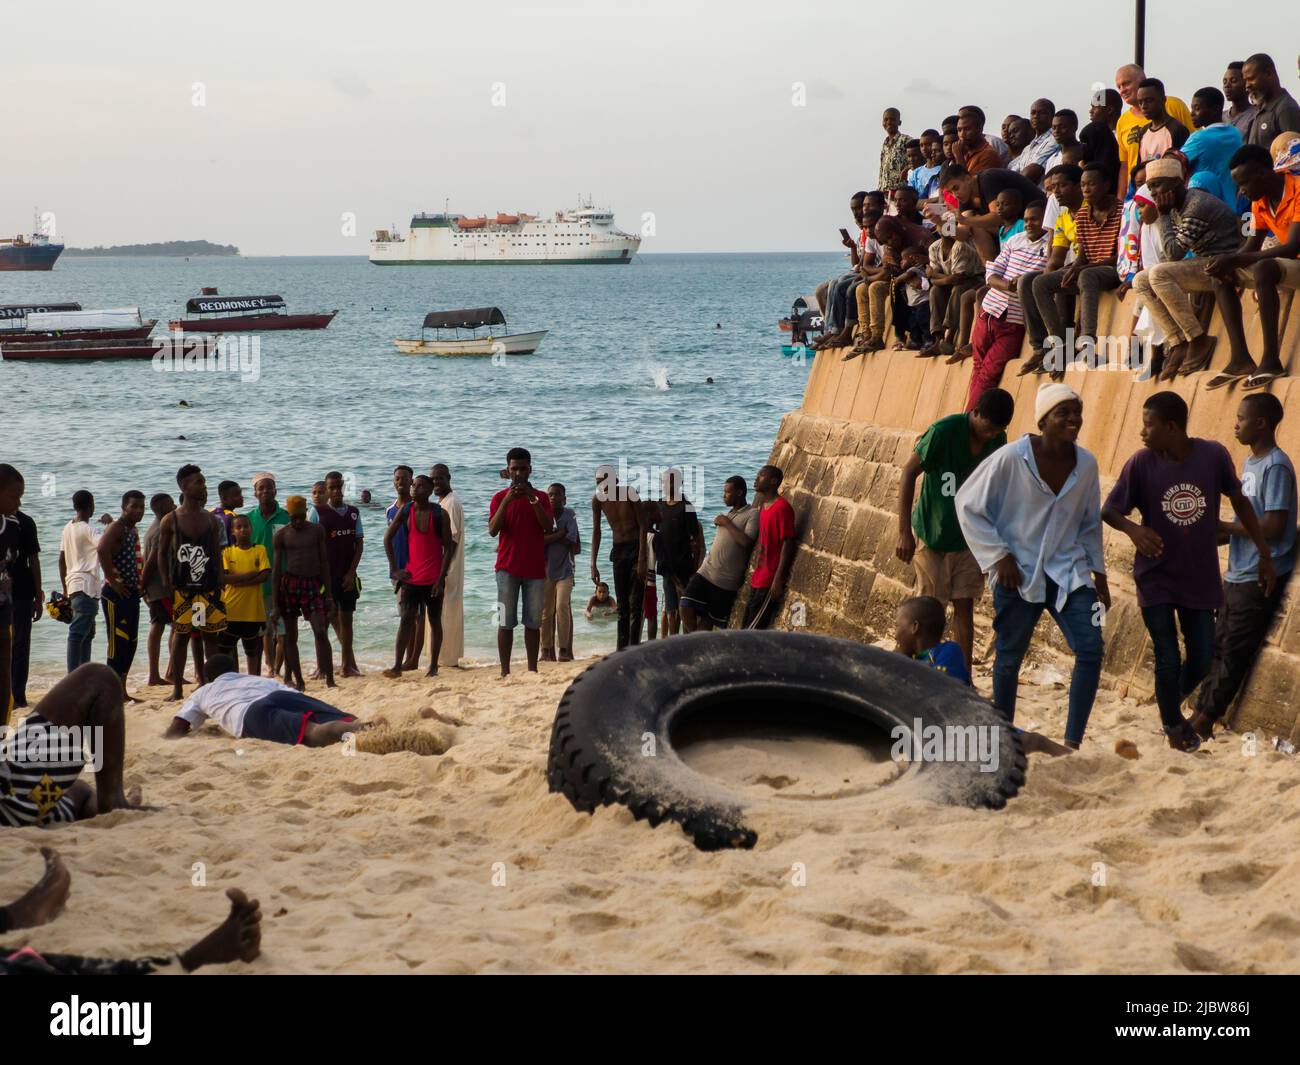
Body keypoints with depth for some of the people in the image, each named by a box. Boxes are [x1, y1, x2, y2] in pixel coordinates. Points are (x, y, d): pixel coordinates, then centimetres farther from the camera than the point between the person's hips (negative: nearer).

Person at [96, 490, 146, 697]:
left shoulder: (134, 530, 17)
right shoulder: (117, 528, -12)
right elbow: (102, 549, -31)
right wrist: (112, 581, -26)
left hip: (132, 593, 10)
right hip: (117, 594, -9)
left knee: (131, 642, 11)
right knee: (118, 641, -9)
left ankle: (121, 690, 17)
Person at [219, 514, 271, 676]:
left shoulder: (259, 550, 4)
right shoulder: (227, 552, 5)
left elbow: (265, 576, -8)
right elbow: (223, 577, -8)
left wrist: (237, 580, -13)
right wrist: (250, 574, -15)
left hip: (253, 609, 0)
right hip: (231, 608, 0)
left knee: (252, 650, 11)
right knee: (223, 647, -2)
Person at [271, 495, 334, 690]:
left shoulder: (317, 531, 7)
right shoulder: (282, 535, 3)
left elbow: (324, 562, 10)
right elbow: (276, 568, 3)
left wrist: (328, 594, 4)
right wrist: (275, 604, -1)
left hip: (313, 584, 0)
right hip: (289, 584, 0)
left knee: (321, 632, -10)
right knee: (290, 636, 3)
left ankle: (329, 679, -9)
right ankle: (298, 680, 11)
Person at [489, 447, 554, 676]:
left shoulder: (541, 497, 9)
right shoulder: (500, 498, 5)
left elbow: (549, 527, -6)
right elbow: (493, 530, -8)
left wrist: (532, 499, -16)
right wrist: (507, 501, -18)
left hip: (535, 568, 2)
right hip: (508, 568, -2)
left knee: (533, 622, 3)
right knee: (506, 621, -4)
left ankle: (532, 670, 6)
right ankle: (505, 671, -4)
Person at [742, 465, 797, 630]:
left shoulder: (782, 508, -14)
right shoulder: (764, 506, 14)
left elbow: (788, 543, -17)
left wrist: (778, 579, -21)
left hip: (770, 582, -9)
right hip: (758, 579, 9)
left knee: (753, 630, -10)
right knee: (747, 629, 10)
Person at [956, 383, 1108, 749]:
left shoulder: (1086, 464, 0)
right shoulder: (1011, 459, -14)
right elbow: (968, 504, -7)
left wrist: (1099, 572, 12)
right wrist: (998, 556, -10)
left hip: (1068, 573, 4)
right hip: (1018, 574, -3)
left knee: (1091, 649, -10)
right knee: (1009, 657, 4)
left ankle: (1072, 742, -4)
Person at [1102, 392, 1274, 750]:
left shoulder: (1214, 455, -12)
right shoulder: (1141, 464, -15)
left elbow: (1239, 501, 3)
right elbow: (1109, 511, -8)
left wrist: (1264, 554, 5)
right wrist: (1132, 529, -31)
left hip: (1200, 578, 2)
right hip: (1156, 579, -2)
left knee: (1203, 658, 8)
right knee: (1168, 659, 1)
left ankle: (1173, 699, 39)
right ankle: (1173, 725, 27)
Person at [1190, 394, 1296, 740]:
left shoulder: (1276, 467, -15)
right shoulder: (1250, 463, 14)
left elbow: (1273, 526, -21)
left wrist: (1222, 526, -14)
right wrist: (1215, 535, 3)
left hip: (1261, 577, -9)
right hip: (1238, 575, 9)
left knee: (1235, 652, -2)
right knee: (1219, 646, 11)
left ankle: (1205, 718, 4)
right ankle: (1202, 715, 17)